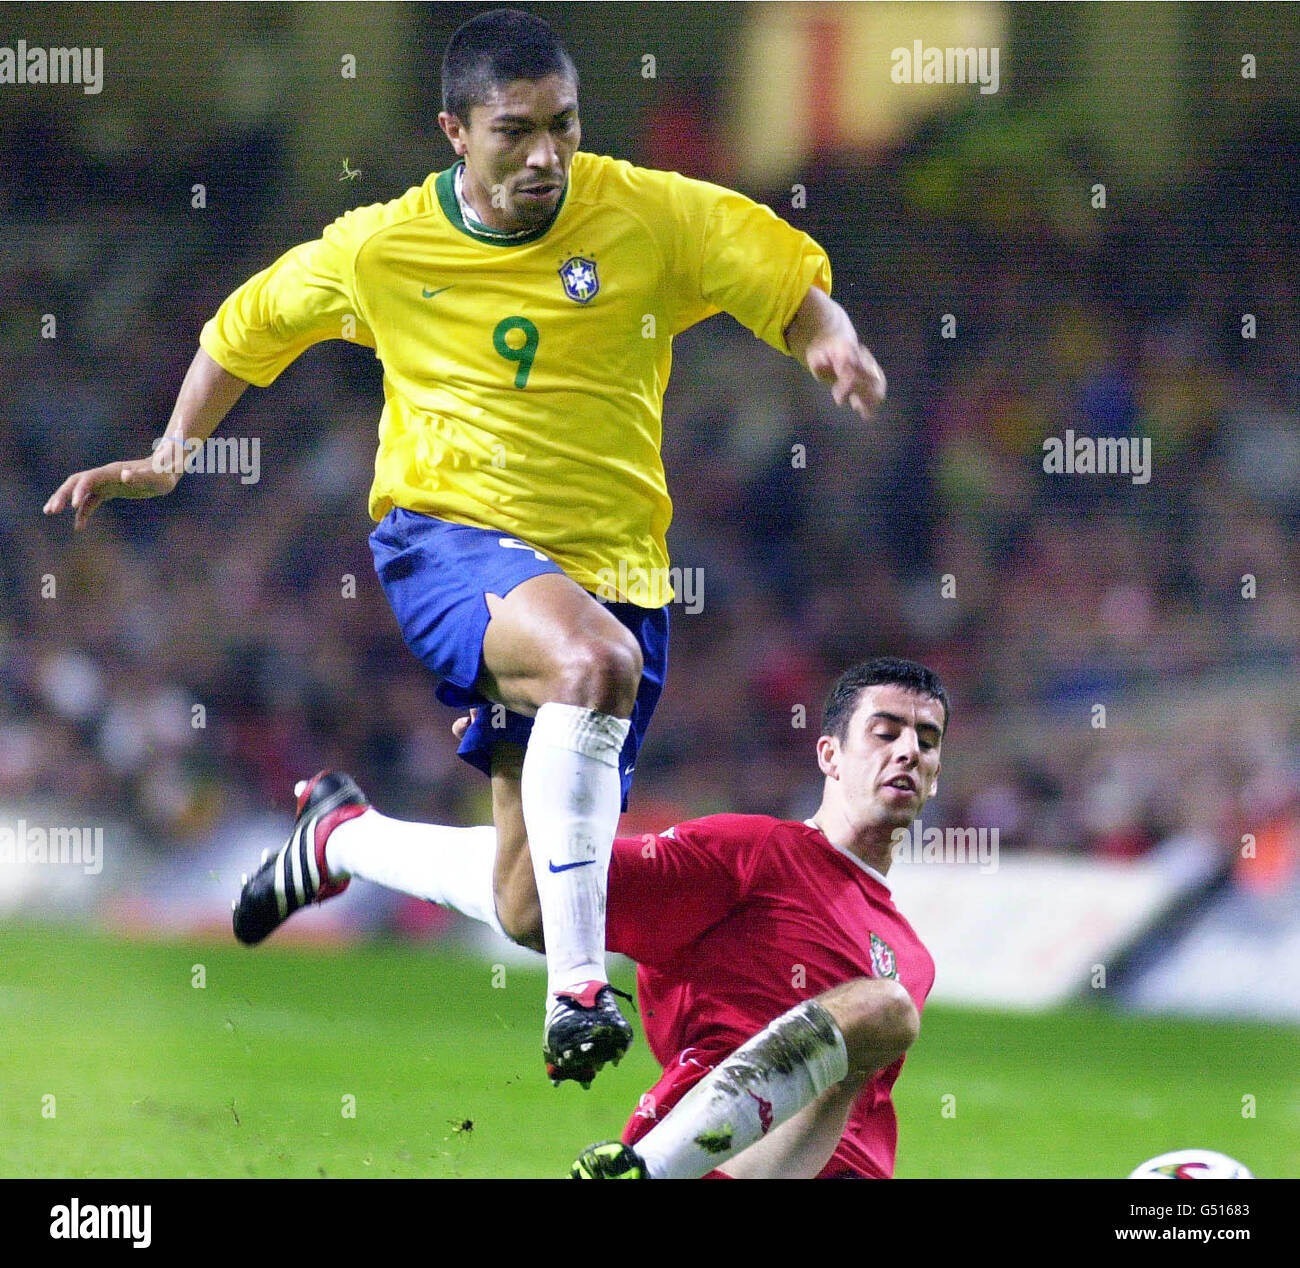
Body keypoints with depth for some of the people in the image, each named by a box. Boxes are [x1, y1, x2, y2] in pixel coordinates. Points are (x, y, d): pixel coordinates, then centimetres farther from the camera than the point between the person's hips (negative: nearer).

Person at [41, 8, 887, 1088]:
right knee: (594, 659, -38)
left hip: (614, 568, 3)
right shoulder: (379, 249, -1)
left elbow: (799, 289, 4)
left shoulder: (653, 216, -3)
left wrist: (832, 341, -18)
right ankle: (576, 994, -39)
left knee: (523, 898, 4)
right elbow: (245, 330, 17)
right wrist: (169, 460, 12)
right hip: (448, 541, -3)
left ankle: (342, 832, 36)